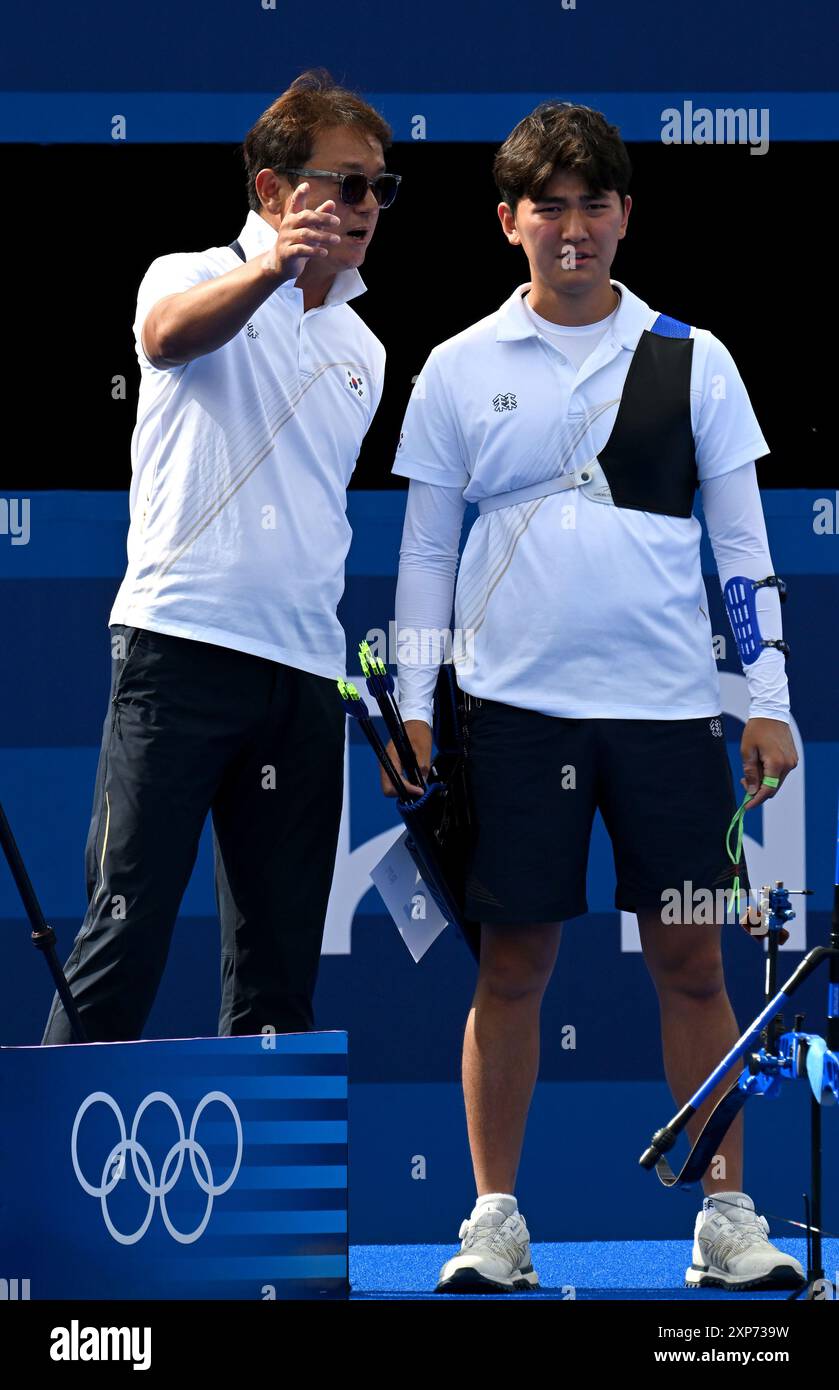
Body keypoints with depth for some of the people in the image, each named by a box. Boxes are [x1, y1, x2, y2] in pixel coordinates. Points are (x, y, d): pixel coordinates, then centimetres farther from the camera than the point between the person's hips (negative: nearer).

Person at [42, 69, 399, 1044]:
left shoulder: (362, 350, 20)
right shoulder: (196, 277, 2)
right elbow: (169, 336, -24)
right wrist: (271, 269, -44)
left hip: (307, 670, 6)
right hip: (181, 642, -6)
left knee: (281, 964, 5)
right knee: (125, 933, -10)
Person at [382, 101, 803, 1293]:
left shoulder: (692, 360, 6)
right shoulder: (460, 370, 5)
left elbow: (743, 540, 7)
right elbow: (426, 548, 9)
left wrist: (770, 701, 1)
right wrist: (413, 708, 3)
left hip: (668, 705, 0)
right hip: (516, 705, 0)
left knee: (691, 965, 2)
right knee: (512, 967, 3)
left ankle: (727, 1217, 9)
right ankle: (495, 1218, 10)